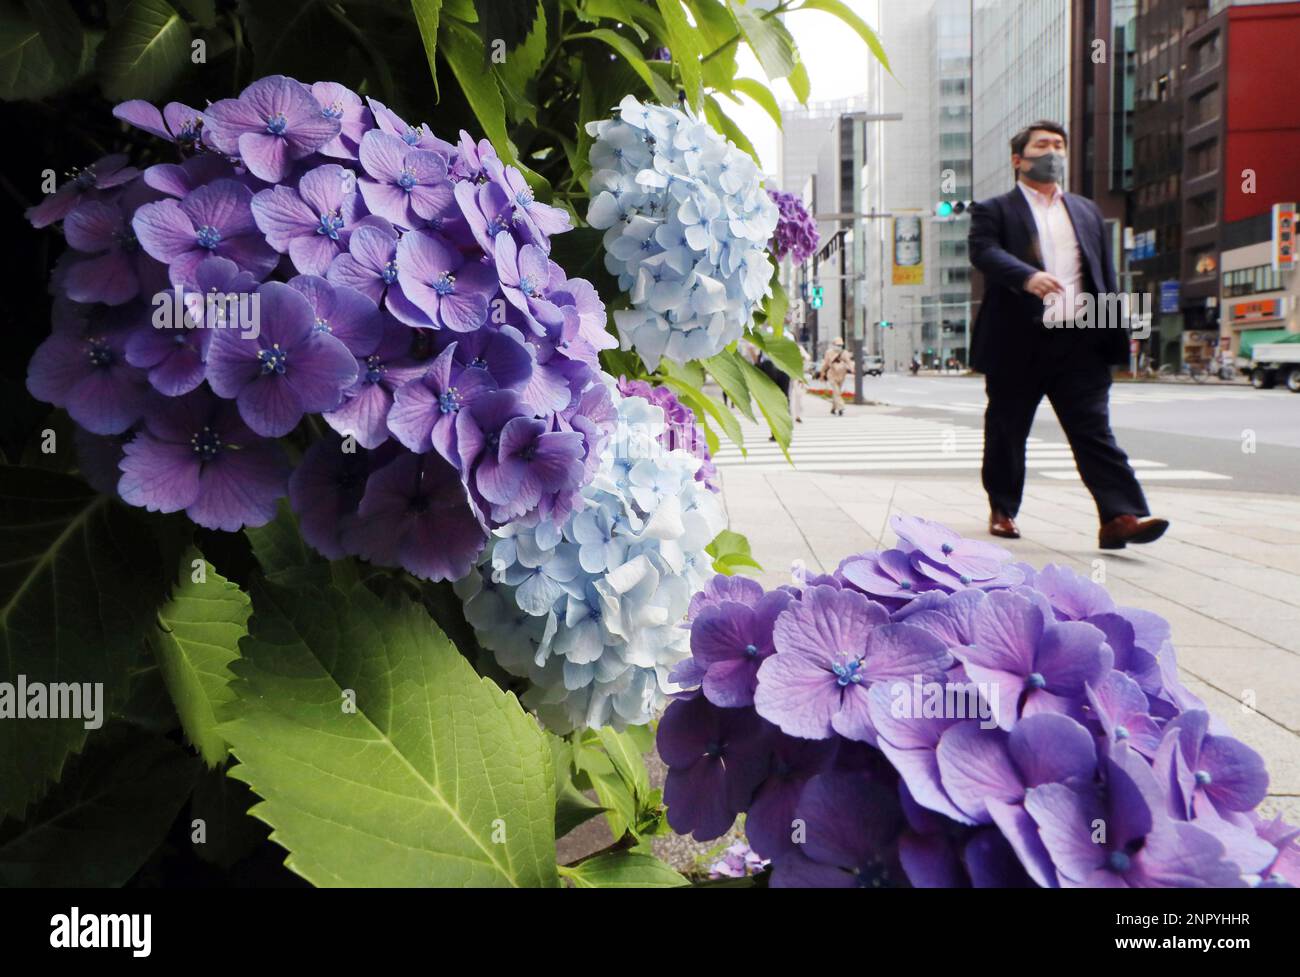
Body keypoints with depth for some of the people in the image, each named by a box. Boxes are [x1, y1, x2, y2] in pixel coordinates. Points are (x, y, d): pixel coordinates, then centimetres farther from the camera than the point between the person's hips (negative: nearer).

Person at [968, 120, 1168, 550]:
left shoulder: (1087, 211, 20)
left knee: (1095, 429, -7)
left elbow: (1106, 275, 19)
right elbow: (984, 252, -15)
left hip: (1080, 341, 3)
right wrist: (1027, 276, -33)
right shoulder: (994, 210, 5)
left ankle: (1120, 517, -14)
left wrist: (1112, 333, 10)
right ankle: (1003, 509, 24)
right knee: (1006, 431, 8)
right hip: (1018, 342, -3)